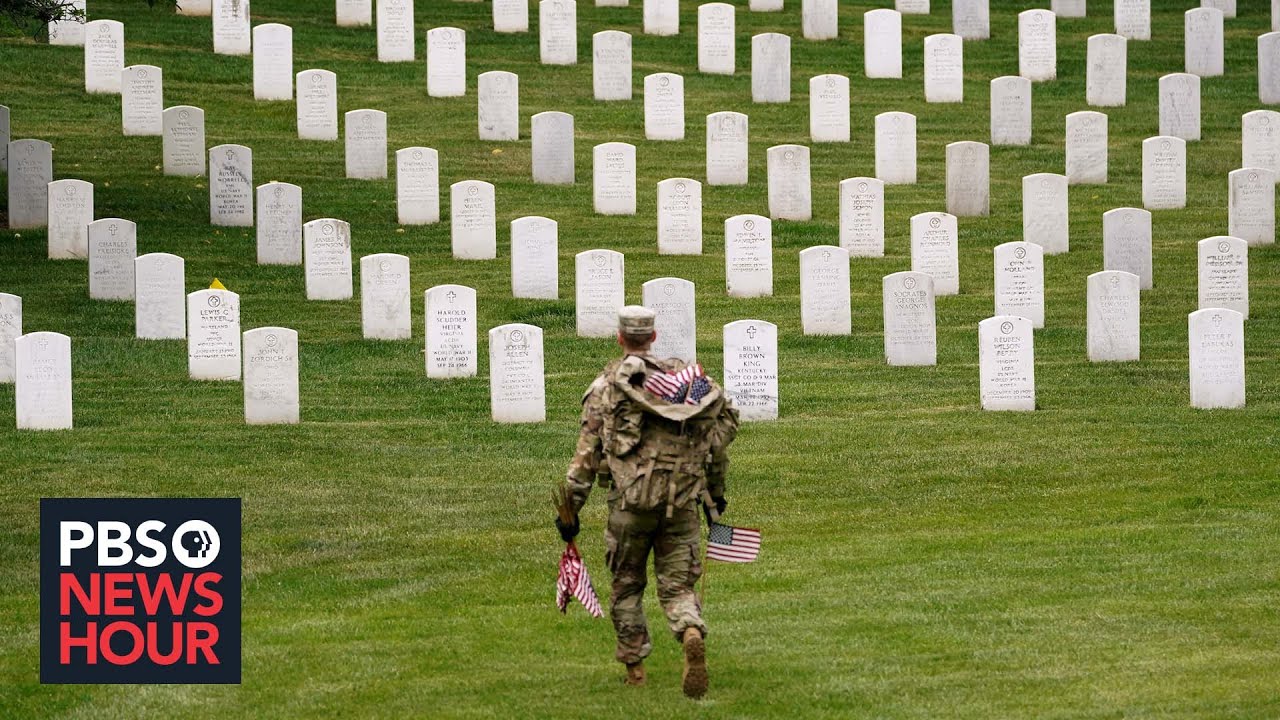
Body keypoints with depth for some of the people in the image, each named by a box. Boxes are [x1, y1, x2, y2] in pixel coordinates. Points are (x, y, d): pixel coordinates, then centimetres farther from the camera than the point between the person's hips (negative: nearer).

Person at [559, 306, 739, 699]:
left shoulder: (607, 387, 2)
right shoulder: (686, 377, 11)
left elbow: (587, 450, -3)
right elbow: (721, 429, 10)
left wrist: (571, 506, -1)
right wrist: (716, 490, 21)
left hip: (631, 498, -2)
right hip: (683, 501, 2)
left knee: (627, 584, 15)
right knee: (677, 585, 5)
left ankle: (634, 667, 16)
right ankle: (692, 635, -25)